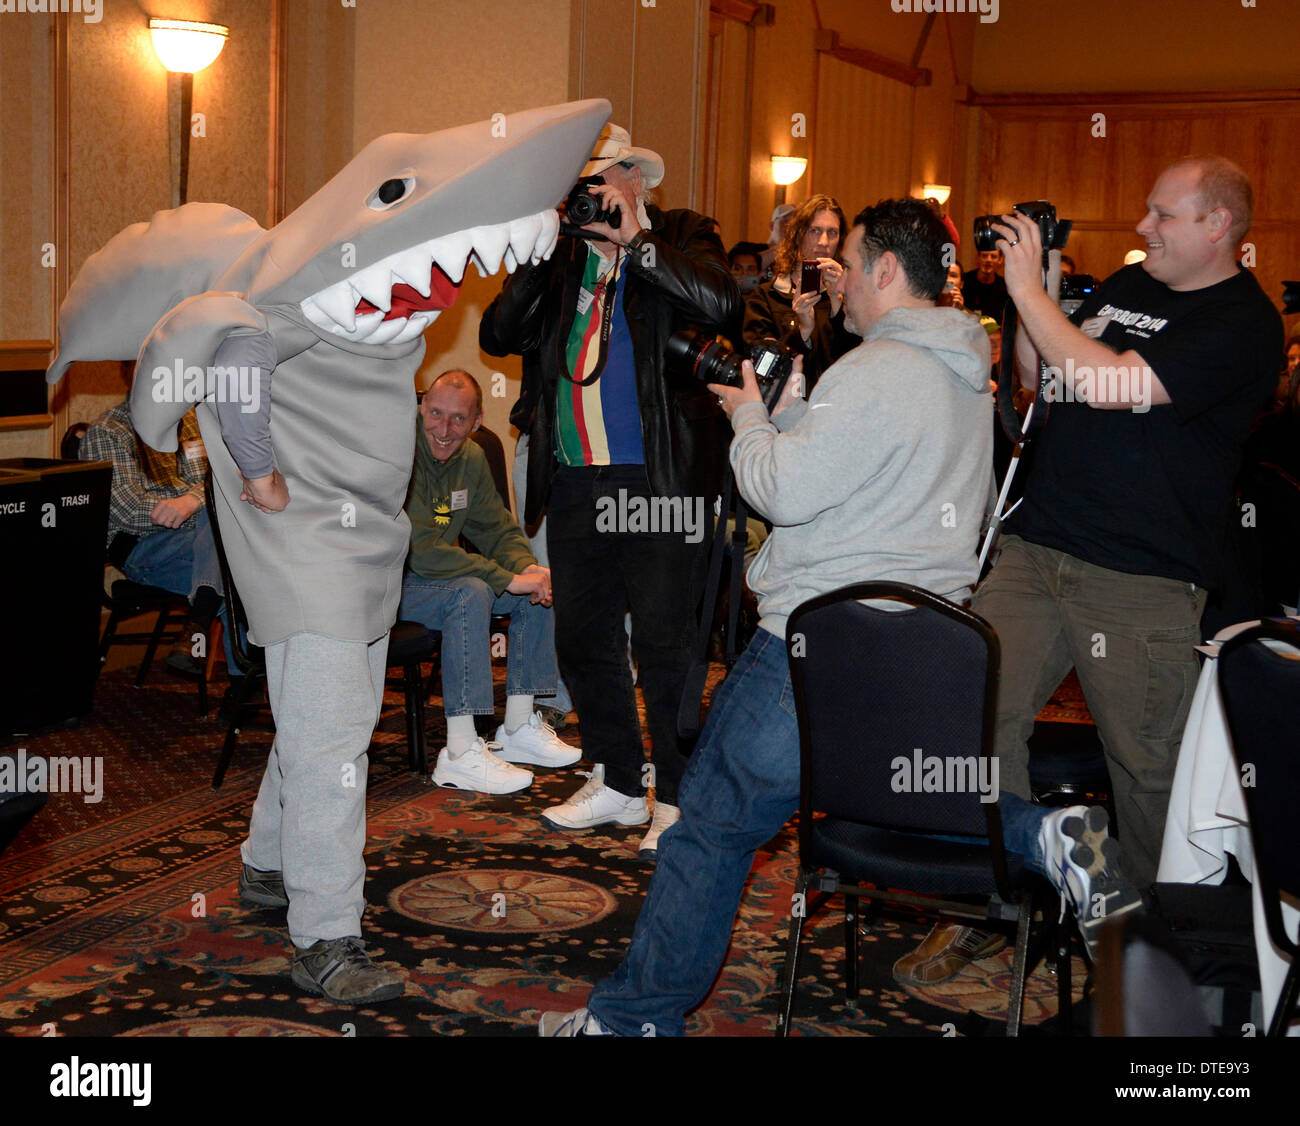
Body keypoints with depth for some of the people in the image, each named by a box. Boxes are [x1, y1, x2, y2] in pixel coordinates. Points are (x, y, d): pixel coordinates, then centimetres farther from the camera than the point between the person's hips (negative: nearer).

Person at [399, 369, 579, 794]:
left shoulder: (471, 458, 3)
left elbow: (498, 529, 9)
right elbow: (421, 551, -30)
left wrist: (527, 567, -15)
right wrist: (508, 579, -31)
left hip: (436, 575, 9)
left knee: (541, 588, -1)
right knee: (469, 593, -34)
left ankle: (518, 728, 7)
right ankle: (460, 754, -31)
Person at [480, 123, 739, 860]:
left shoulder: (680, 238, 1)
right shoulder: (563, 255, 13)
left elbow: (721, 304, -19)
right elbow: (498, 336, 6)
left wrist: (634, 239, -18)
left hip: (658, 476, -5)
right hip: (576, 480, 6)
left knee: (663, 641, -2)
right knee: (583, 638, 12)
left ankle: (677, 799, 10)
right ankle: (619, 783, 27)